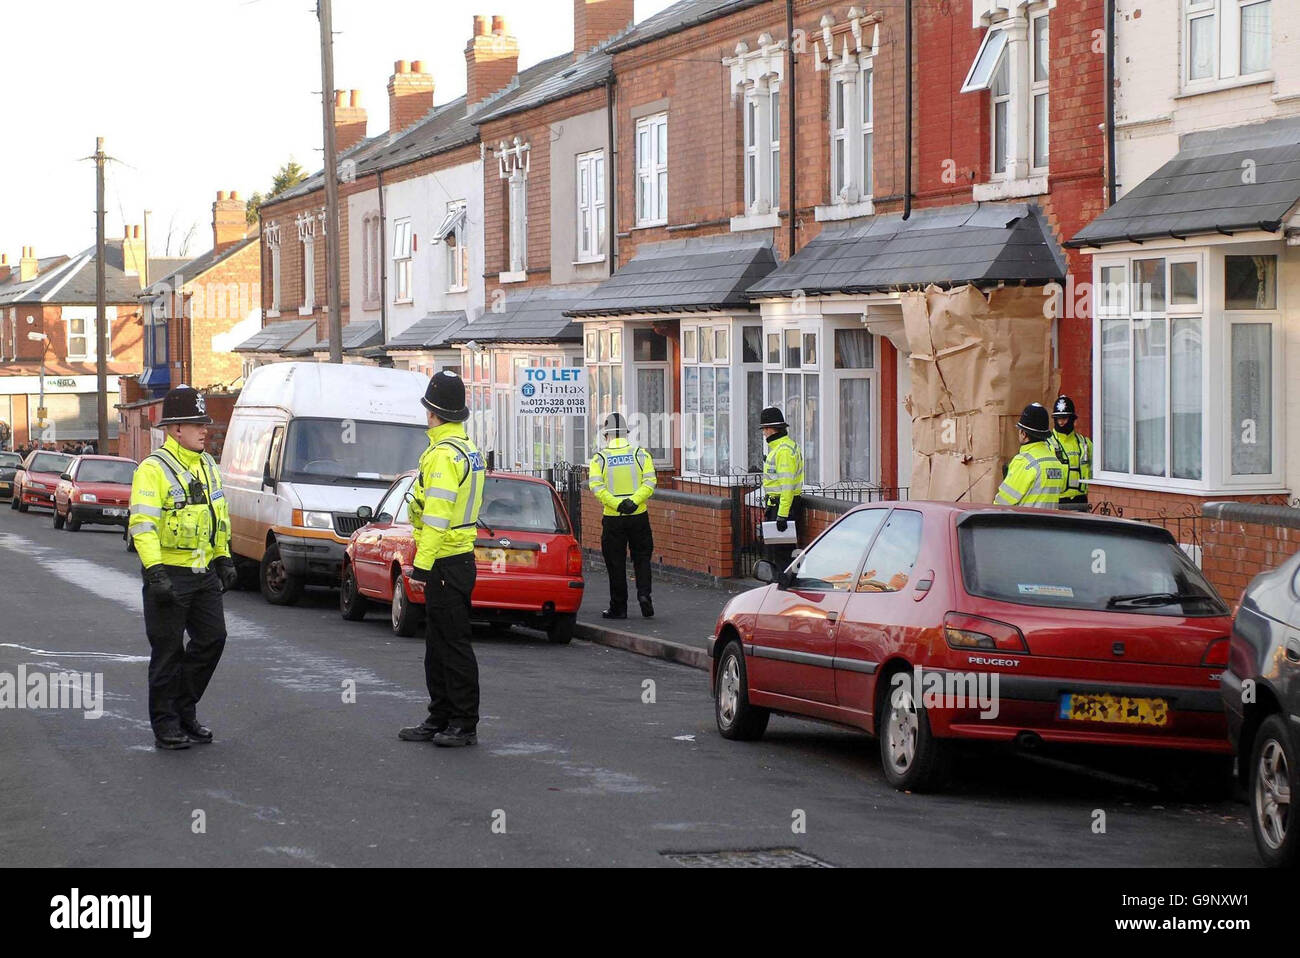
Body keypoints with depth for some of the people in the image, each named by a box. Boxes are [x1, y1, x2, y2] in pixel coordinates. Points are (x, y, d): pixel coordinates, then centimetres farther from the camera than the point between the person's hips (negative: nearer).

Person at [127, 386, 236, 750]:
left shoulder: (207, 466, 12)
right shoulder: (153, 470, -13)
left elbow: (219, 516, 23)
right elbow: (142, 524, -19)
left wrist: (223, 558, 18)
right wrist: (155, 571, -26)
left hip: (203, 572, 7)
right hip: (168, 575, -7)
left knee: (212, 640, 7)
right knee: (168, 651, 0)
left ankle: (185, 709, 23)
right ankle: (166, 725, 9)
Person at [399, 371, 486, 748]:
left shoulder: (444, 455, -18)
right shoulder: (467, 450, 15)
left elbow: (438, 515, -23)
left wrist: (423, 564, -23)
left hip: (445, 562, -11)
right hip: (457, 558, 11)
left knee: (454, 645, -5)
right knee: (438, 645, 16)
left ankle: (465, 724, -1)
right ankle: (440, 719, 23)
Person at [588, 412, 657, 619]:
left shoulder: (599, 458, -2)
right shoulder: (641, 454, 2)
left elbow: (596, 487, -14)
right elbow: (650, 482, -9)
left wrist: (616, 504, -18)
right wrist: (634, 501, -15)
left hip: (612, 518, -1)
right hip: (639, 516, 1)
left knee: (615, 563, 6)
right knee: (641, 558, 13)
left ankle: (618, 607, 9)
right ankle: (644, 593, -7)